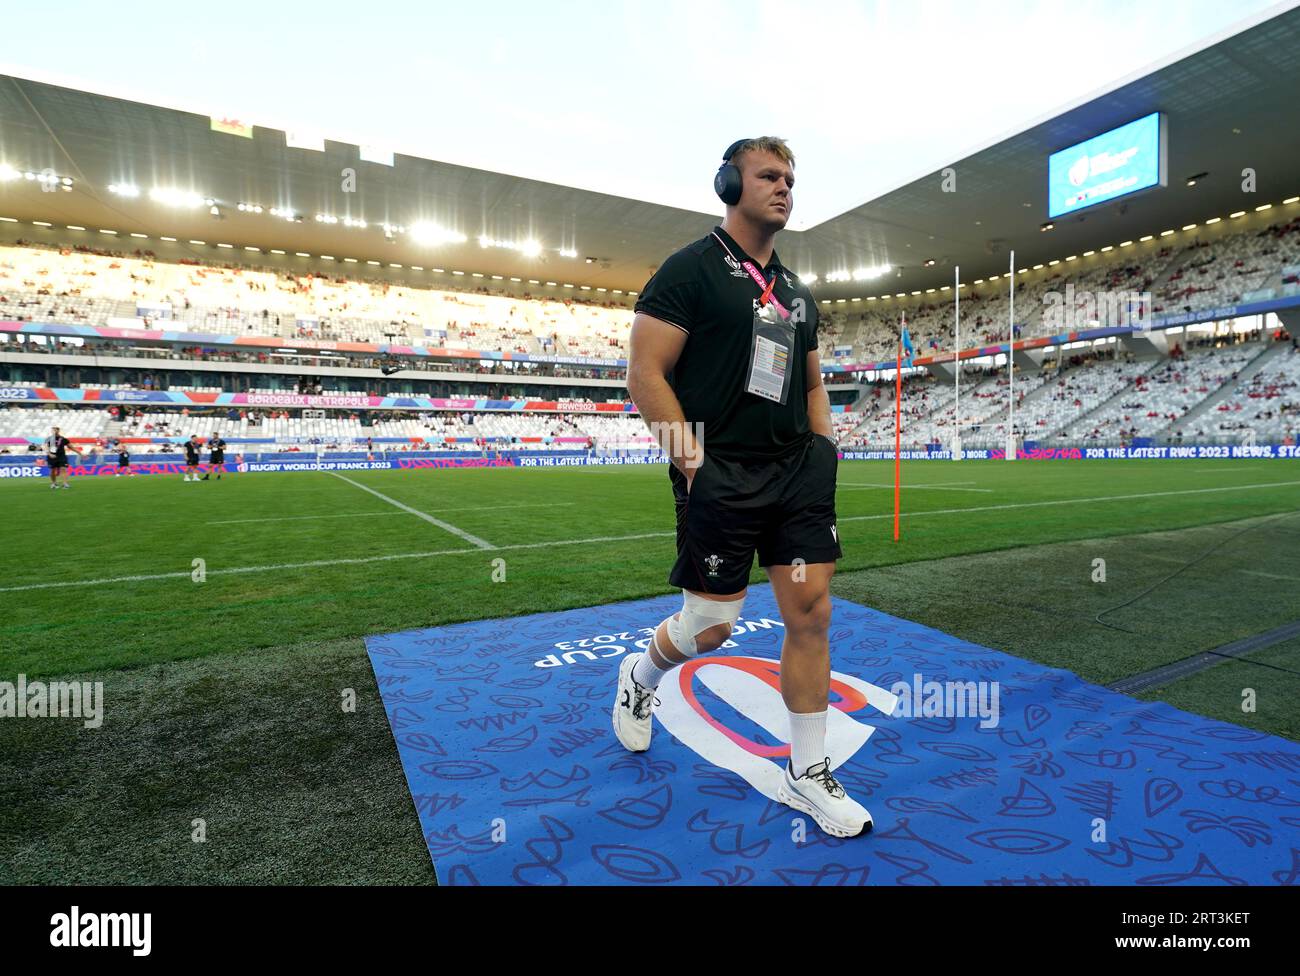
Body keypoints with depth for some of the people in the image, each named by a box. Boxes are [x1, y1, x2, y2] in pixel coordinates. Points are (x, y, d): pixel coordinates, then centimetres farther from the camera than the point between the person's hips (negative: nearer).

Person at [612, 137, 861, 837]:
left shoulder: (797, 292, 18)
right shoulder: (691, 268, -3)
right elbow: (644, 373, -10)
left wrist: (825, 459, 10)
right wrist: (697, 465, -16)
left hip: (798, 471, 7)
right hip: (720, 476, -6)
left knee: (811, 613, 4)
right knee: (712, 625, 2)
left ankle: (807, 776, 21)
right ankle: (640, 676, 37)